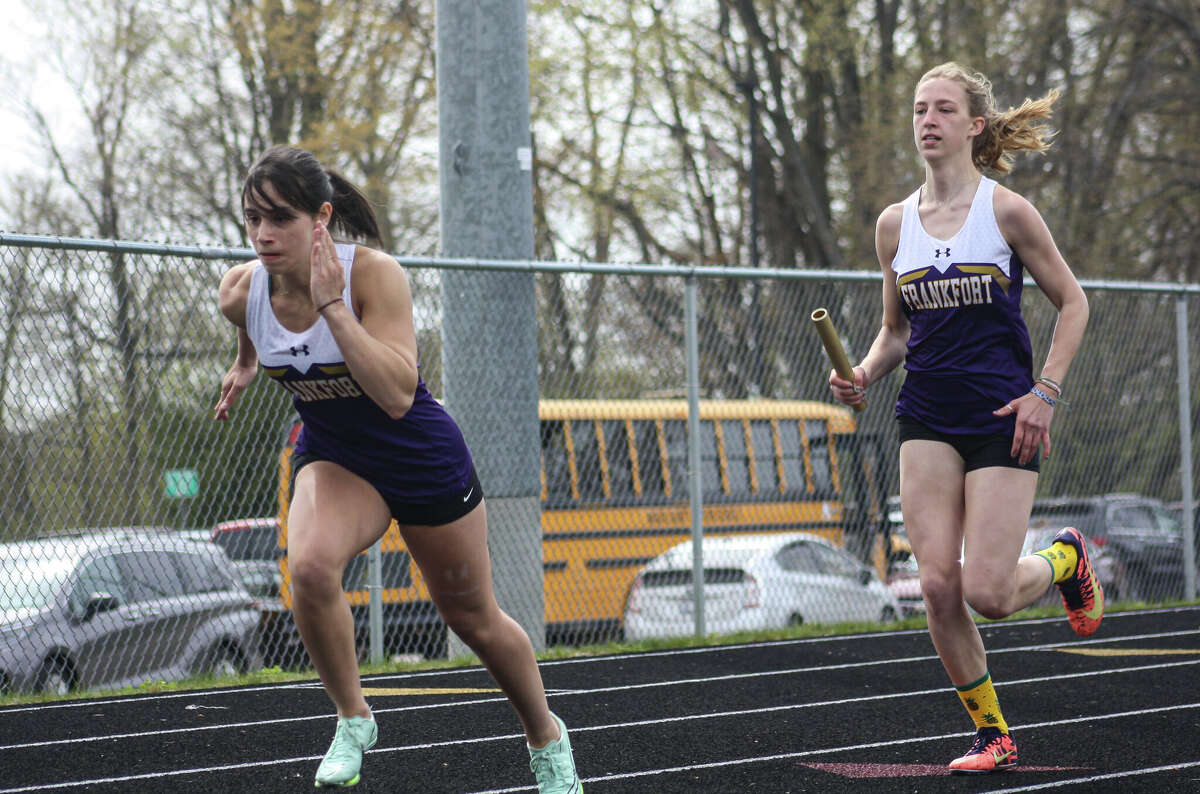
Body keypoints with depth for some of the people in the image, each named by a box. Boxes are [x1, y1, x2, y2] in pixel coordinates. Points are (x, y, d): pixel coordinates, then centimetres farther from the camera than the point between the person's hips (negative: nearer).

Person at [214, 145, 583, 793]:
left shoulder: (374, 275, -29)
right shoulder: (241, 291, -16)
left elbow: (397, 396, -39)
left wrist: (331, 305, -42)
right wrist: (245, 364, 25)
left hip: (424, 462, -2)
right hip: (334, 459, 3)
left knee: (474, 619, 12)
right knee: (310, 565, -31)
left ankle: (547, 738, 40)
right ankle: (353, 720, -8)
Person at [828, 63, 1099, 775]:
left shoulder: (1006, 210, -6)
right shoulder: (895, 224, 6)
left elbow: (1073, 302, 1)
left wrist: (1045, 393, -8)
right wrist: (864, 375, -4)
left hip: (1002, 419, -4)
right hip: (927, 418, 4)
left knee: (987, 593, -10)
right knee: (939, 586, -8)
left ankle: (1065, 560, 25)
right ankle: (993, 734, 11)